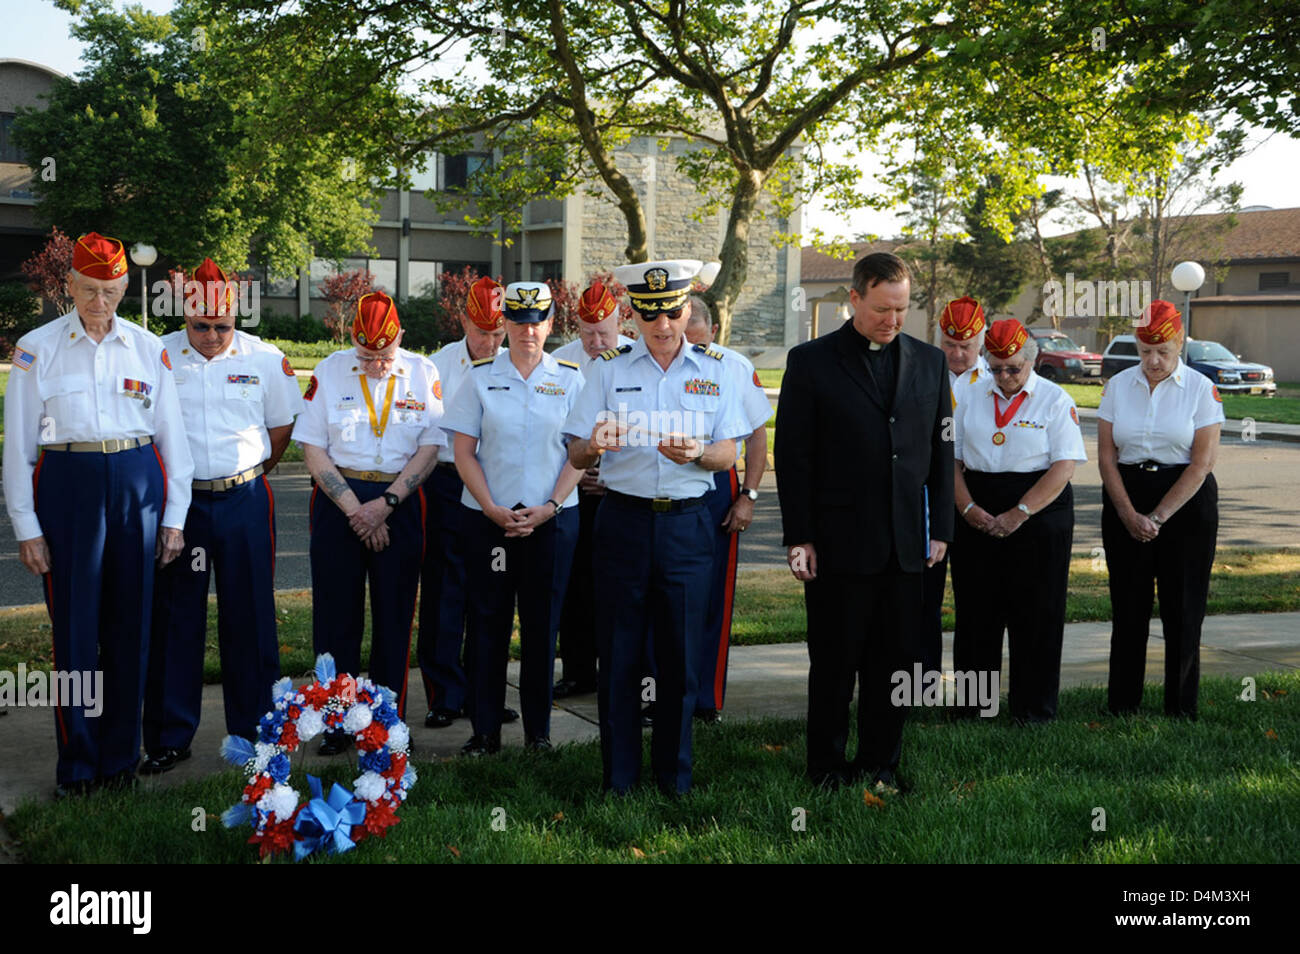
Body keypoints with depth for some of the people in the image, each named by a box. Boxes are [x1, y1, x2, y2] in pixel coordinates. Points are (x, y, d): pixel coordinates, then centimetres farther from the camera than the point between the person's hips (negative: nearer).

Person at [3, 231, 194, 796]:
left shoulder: (149, 349, 9)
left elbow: (172, 435, 11)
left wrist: (174, 516, 7)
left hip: (138, 484, 2)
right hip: (68, 484, -2)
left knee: (130, 626, 6)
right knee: (74, 626, -1)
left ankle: (121, 759, 18)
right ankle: (77, 766, 11)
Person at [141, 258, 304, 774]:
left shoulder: (265, 359, 3)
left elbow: (283, 423, 14)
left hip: (244, 501, 1)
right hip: (177, 500, 0)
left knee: (249, 616, 5)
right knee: (174, 618, 3)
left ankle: (253, 730, 17)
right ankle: (169, 737, 13)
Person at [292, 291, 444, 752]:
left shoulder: (423, 374, 1)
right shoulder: (329, 372, 1)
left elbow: (429, 448, -1)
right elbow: (313, 449, -1)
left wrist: (386, 503, -11)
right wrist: (355, 509, -9)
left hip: (400, 502, 0)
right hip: (337, 499, 0)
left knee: (394, 618, 4)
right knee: (336, 616, 2)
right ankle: (335, 725, 12)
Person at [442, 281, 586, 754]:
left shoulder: (570, 379, 5)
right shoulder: (481, 377, 4)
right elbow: (464, 452, 1)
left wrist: (549, 508, -9)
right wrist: (493, 509, -10)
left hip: (552, 518, 0)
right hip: (488, 517, 0)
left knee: (542, 622, 4)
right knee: (487, 621, 2)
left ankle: (538, 729, 16)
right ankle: (484, 730, 11)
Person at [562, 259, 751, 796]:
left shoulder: (713, 370, 8)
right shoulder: (609, 370, 6)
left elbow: (729, 454, 4)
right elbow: (576, 457, 2)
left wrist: (697, 454, -18)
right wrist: (593, 447, -21)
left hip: (686, 523, 0)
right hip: (624, 519, 0)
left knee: (681, 652, 4)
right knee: (618, 651, 2)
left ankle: (674, 772, 18)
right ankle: (618, 774, 14)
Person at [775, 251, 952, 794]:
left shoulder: (930, 362, 10)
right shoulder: (811, 362, -1)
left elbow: (941, 451, 12)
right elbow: (793, 456, -3)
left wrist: (940, 529, 7)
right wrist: (799, 538, -7)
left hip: (906, 542, 3)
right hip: (837, 541, -3)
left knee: (893, 662, 9)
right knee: (834, 663, 6)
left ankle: (880, 765, 22)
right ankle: (827, 769, 19)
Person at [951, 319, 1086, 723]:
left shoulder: (1055, 401, -1)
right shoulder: (969, 397, 9)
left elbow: (1064, 466, -9)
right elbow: (951, 458, 7)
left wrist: (1019, 513, -16)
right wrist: (968, 507, -8)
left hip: (1039, 513, -3)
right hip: (976, 517, 3)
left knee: (1035, 615, 1)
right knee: (975, 613, 6)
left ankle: (1033, 712, 11)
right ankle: (970, 706, 17)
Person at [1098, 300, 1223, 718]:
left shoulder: (1201, 389, -3)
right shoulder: (1118, 386, 5)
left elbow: (1202, 462, -8)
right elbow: (1106, 456, 3)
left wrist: (1158, 517, -12)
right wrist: (1128, 514, -8)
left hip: (1186, 500, -2)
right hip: (1126, 496, 2)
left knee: (1183, 606, 1)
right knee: (1128, 605, 3)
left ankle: (1181, 708, 12)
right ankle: (1121, 705, 12)